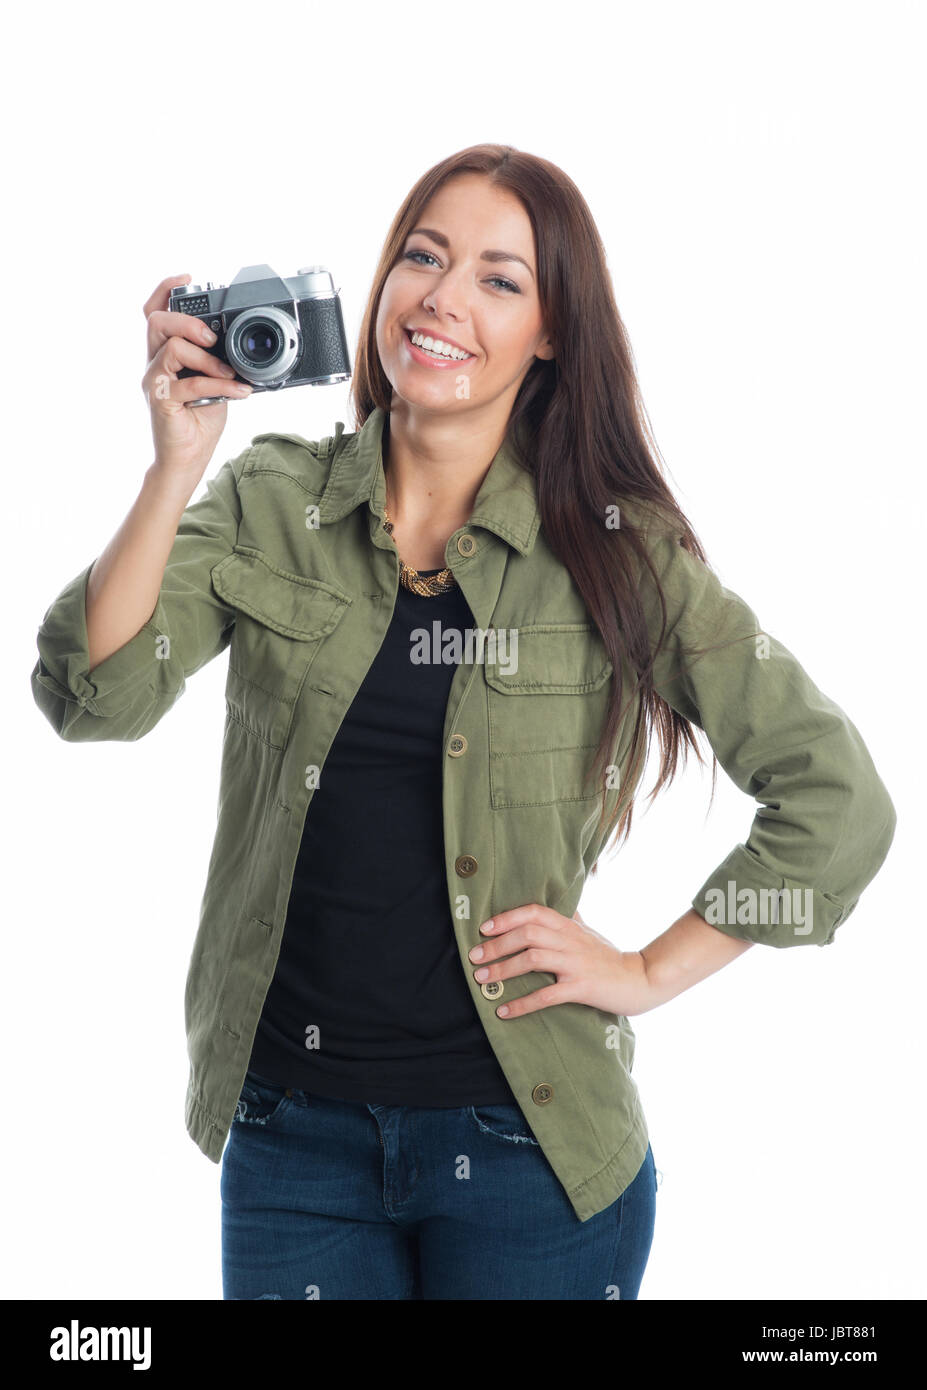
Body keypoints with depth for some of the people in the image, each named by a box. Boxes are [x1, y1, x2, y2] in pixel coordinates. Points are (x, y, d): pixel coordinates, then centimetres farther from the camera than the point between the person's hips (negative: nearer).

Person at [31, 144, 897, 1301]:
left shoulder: (617, 552, -5)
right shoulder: (270, 502, 1)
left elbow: (836, 802, -3)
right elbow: (94, 698, -11)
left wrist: (650, 972, -4)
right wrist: (176, 466, -19)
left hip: (523, 1135, -1)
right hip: (288, 1130, 2)